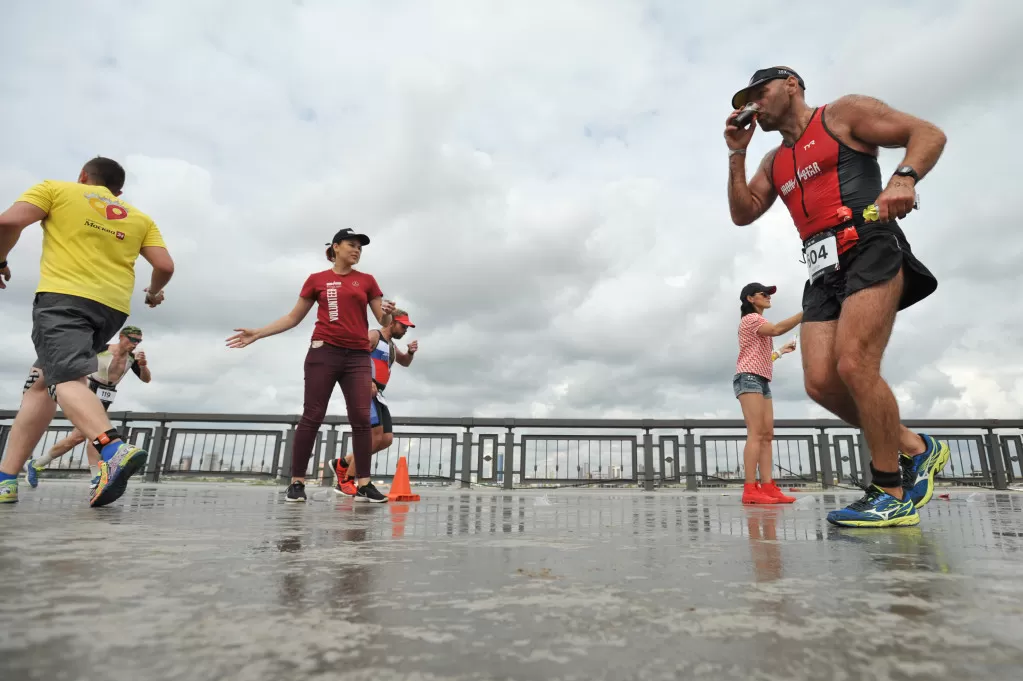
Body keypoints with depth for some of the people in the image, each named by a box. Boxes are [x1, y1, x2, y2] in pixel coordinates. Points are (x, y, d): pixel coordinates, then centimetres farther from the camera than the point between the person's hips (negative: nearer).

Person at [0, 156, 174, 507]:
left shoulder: (56, 188, 12)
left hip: (64, 296, -5)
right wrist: (154, 293, 29)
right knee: (41, 383, 17)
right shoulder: (140, 218, 20)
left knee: (67, 380, -19)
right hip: (113, 308, 5)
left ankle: (115, 450, -46)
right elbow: (165, 265, 9)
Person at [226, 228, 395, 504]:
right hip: (324, 352, -1)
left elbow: (384, 321, 8)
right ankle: (296, 483, 5)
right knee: (312, 417, -2)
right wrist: (257, 333, 8)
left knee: (361, 419, -5)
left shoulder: (366, 281, 12)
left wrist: (388, 313, -16)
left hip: (358, 356, 1)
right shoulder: (316, 279, 10)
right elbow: (293, 317, 15)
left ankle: (363, 485, -3)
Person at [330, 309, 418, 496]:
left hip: (377, 395, 10)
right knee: (375, 436, -18)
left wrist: (410, 352, 14)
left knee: (387, 439, 4)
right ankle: (345, 481, -8)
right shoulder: (373, 336, -5)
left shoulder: (391, 345, 23)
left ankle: (342, 464, 15)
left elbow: (405, 362, 38)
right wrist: (367, 381, -30)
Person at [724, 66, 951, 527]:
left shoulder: (842, 114, 8)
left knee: (854, 366, -21)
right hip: (823, 273, 6)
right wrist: (736, 153, 12)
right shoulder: (774, 163, 26)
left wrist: (903, 178, -19)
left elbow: (929, 134, 2)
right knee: (821, 383, -9)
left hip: (869, 251, -6)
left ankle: (892, 493, -8)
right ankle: (915, 449, 11)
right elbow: (742, 214, 16)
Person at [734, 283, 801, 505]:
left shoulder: (760, 323, 30)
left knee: (767, 435, -1)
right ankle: (750, 489, -21)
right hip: (749, 378, -10)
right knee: (756, 434, -18)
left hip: (762, 380, 10)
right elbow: (777, 329, -20)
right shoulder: (750, 319, 0)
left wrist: (782, 350, 21)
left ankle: (768, 487, -6)